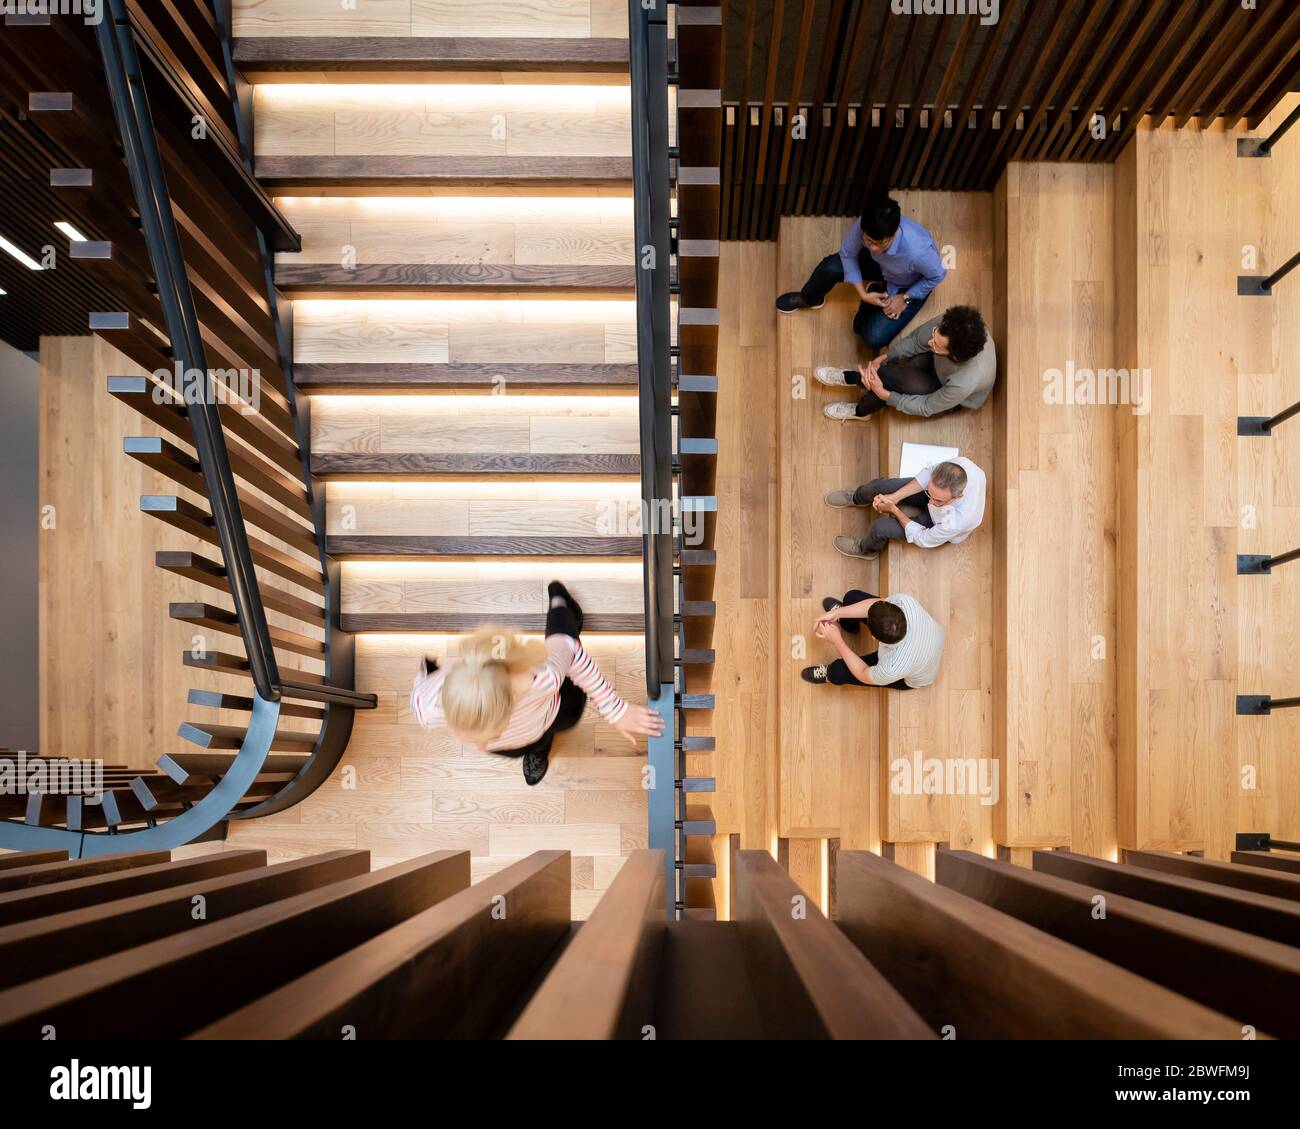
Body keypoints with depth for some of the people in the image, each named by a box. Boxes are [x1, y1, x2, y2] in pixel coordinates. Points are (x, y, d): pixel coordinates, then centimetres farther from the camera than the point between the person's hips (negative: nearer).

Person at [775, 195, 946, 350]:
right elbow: (848, 253, -14)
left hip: (909, 287, -3)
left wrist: (905, 299, -18)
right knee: (831, 267, -20)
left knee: (875, 338, -17)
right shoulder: (865, 225, -35)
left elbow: (937, 275, -23)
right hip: (878, 263, 3)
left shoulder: (917, 251, -45)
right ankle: (809, 299, 14)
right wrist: (863, 293, -19)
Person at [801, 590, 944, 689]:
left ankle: (830, 674, 41)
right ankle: (847, 622, 44)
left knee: (838, 671, -3)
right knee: (852, 597, 3)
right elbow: (875, 604, -19)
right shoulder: (905, 602, -41)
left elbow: (863, 675, -24)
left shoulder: (894, 669, -47)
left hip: (909, 680, -4)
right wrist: (837, 613, -23)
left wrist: (837, 641, -20)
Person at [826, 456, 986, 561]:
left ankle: (866, 549, 28)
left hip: (936, 523, -4)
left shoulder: (956, 522, -47)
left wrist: (894, 510, -20)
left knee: (880, 527, -13)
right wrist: (894, 497, -22)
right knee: (879, 486, -2)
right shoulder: (959, 463, -39)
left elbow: (922, 539, -26)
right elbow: (929, 472, -15)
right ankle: (855, 498, 39)